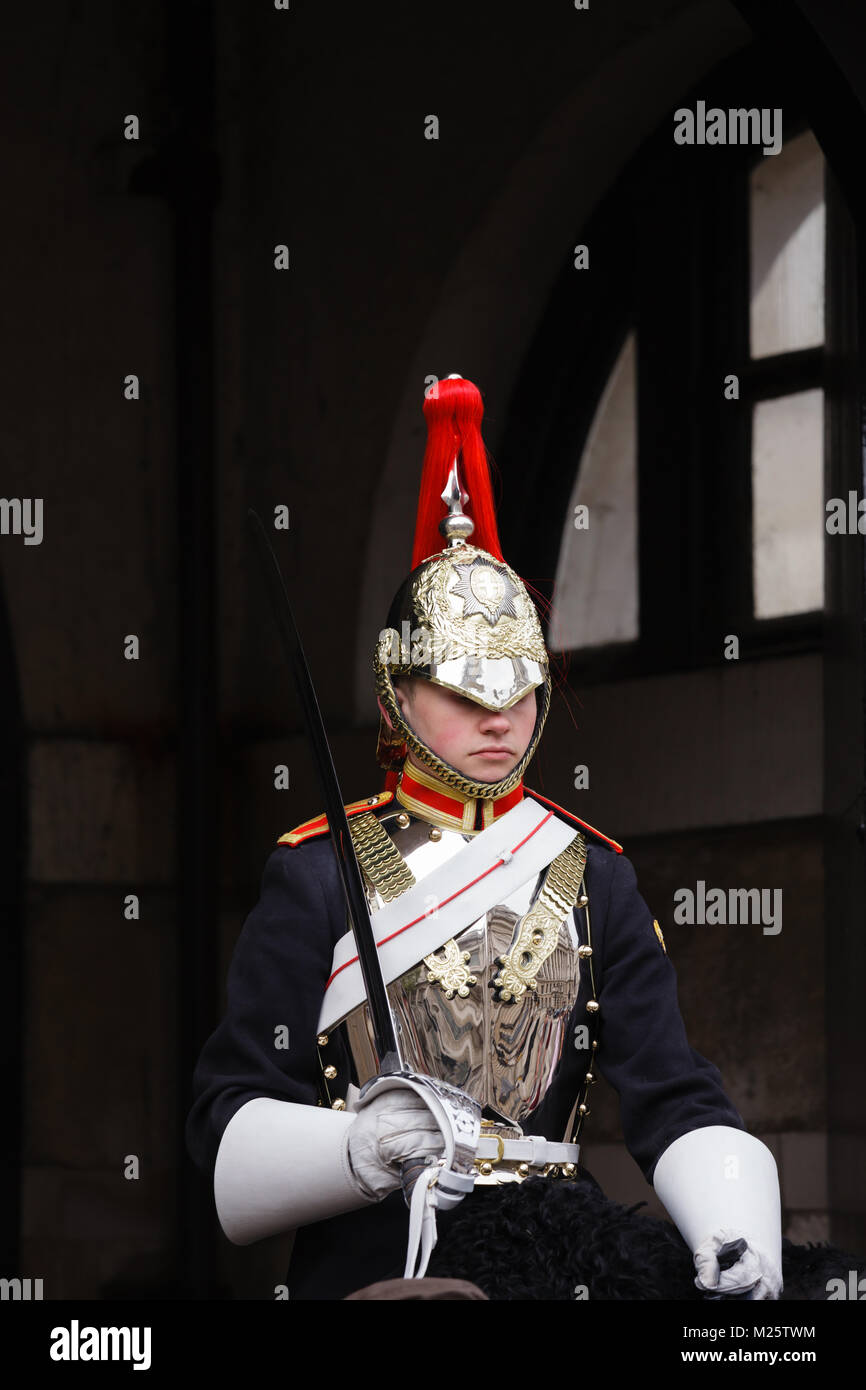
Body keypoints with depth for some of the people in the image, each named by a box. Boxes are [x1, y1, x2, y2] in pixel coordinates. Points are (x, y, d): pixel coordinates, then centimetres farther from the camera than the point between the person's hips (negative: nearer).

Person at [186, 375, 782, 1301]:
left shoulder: (593, 875, 12)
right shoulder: (316, 875, 3)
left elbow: (671, 1096, 4)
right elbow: (231, 1114, 0)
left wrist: (734, 1232, -16)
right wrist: (355, 1149, -20)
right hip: (367, 1260, -3)